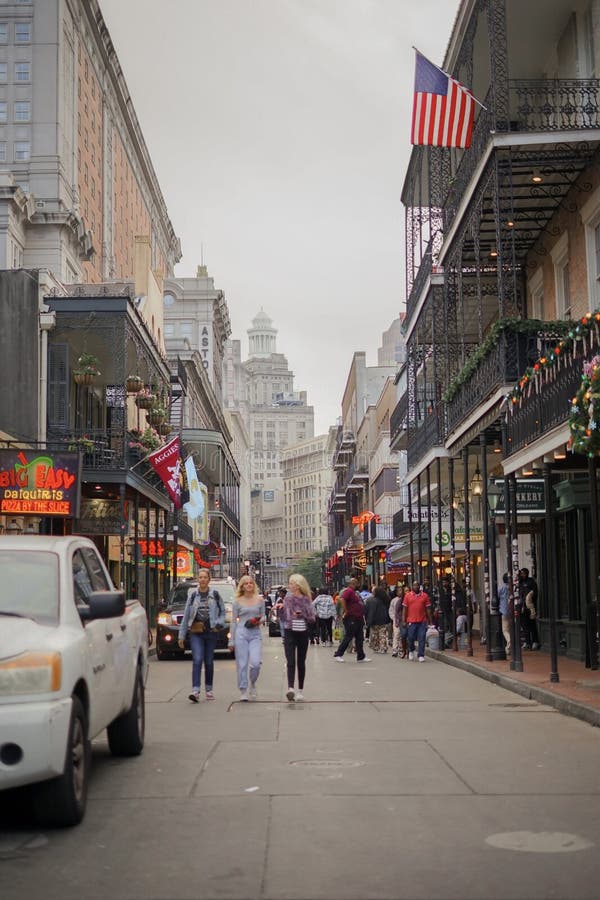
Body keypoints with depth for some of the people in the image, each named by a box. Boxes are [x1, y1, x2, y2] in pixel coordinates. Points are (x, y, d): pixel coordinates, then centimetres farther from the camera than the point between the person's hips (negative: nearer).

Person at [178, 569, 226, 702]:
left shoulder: (215, 594, 5)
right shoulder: (192, 595, 6)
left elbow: (222, 612, 10)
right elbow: (186, 615, 8)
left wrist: (219, 624, -9)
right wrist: (182, 635, 7)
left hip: (211, 632, 0)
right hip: (195, 633, 0)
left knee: (209, 662, 8)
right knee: (197, 660, -14)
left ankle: (209, 690, 22)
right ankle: (195, 691, -20)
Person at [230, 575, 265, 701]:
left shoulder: (260, 600, 8)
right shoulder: (237, 601, 5)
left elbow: (263, 616, 18)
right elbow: (233, 621, 8)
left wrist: (259, 621, -6)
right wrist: (231, 640, 5)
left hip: (255, 634, 1)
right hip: (241, 633, -1)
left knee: (255, 663, -12)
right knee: (242, 664, -2)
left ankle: (253, 684, 16)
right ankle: (243, 691, 8)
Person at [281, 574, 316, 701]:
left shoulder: (306, 600, 1)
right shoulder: (287, 598, 4)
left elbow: (312, 618, 1)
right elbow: (283, 617, 6)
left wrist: (302, 614, -14)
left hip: (303, 633, 1)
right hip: (289, 633, -1)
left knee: (301, 662, 9)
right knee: (291, 662, -14)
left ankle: (300, 690, 20)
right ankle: (290, 689, -25)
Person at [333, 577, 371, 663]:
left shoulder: (355, 592, 18)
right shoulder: (348, 591, -12)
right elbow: (342, 599, -28)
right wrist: (346, 611, -23)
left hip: (358, 618, 10)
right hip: (350, 618, -10)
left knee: (359, 638, 9)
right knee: (348, 637, -5)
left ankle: (361, 657, 13)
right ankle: (338, 655, 3)